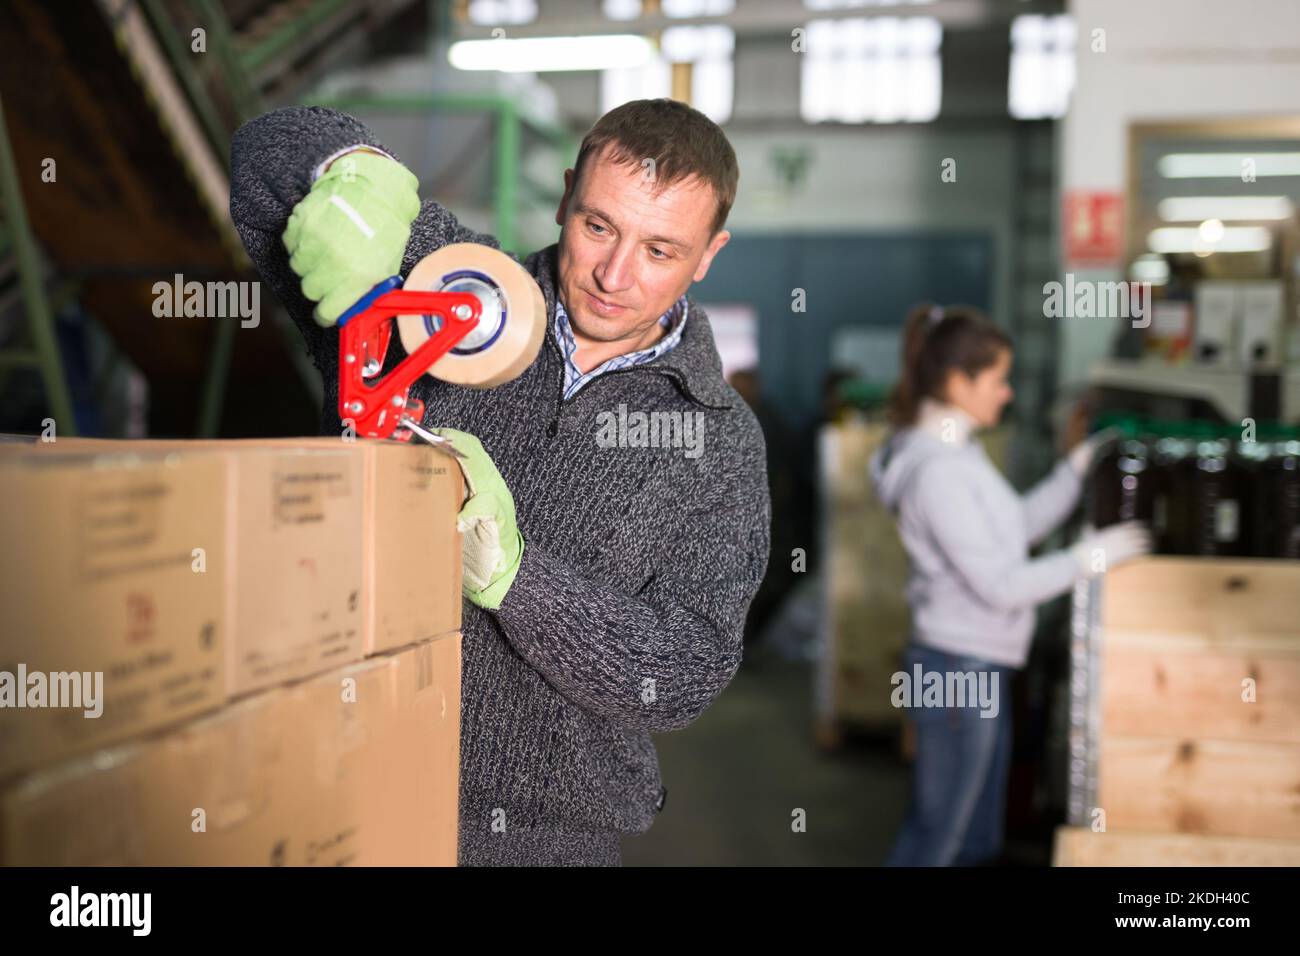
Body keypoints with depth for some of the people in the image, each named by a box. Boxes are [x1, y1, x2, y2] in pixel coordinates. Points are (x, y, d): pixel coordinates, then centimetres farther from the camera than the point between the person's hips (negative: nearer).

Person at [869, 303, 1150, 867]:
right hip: (957, 672, -10)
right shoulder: (938, 472, -24)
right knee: (934, 837, 3)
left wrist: (1077, 469, 10)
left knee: (978, 839, 20)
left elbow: (1019, 526, 18)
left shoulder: (956, 452, 7)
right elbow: (1000, 584, -23)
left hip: (981, 669, 10)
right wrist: (1089, 557, -14)